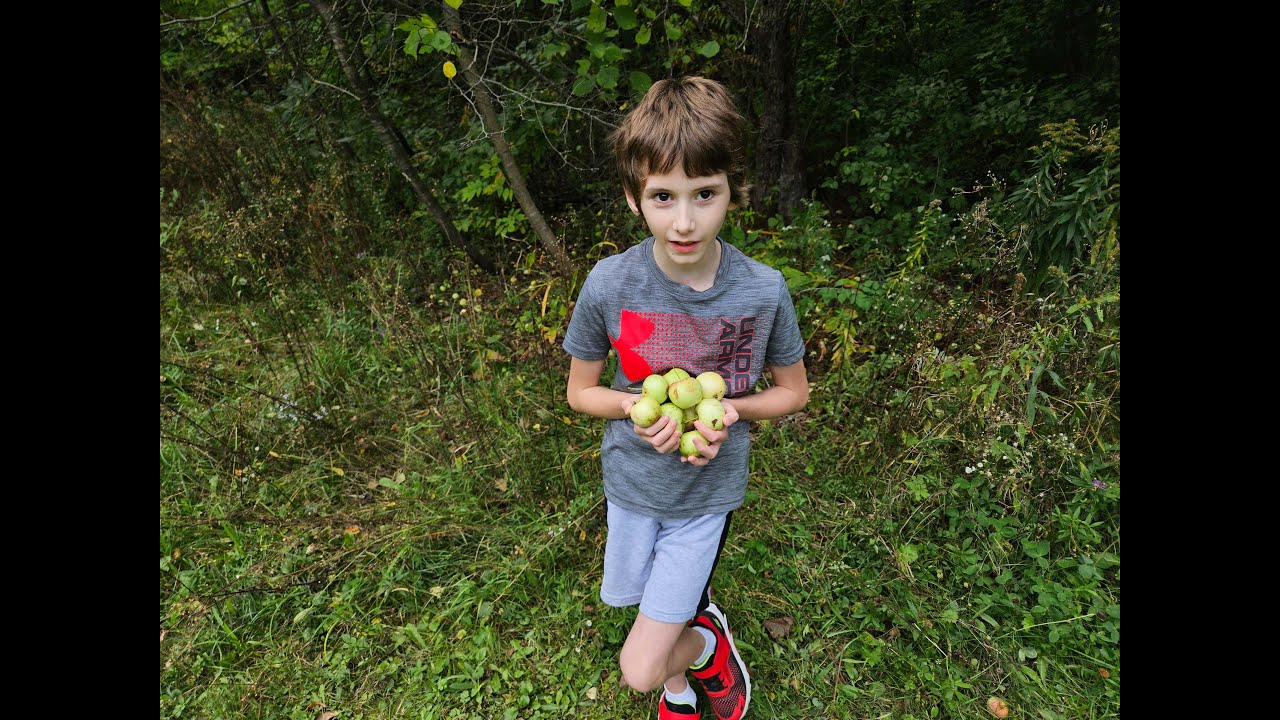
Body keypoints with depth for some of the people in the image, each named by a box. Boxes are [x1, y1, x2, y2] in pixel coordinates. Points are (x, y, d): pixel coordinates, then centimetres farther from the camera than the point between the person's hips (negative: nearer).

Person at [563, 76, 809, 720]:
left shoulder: (763, 291, -20)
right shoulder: (609, 285, -20)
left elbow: (793, 390, -3)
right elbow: (580, 391, -5)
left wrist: (732, 408, -22)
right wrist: (638, 408, -25)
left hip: (708, 492, -1)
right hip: (631, 481, 2)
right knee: (656, 610, 25)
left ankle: (707, 640, 34)